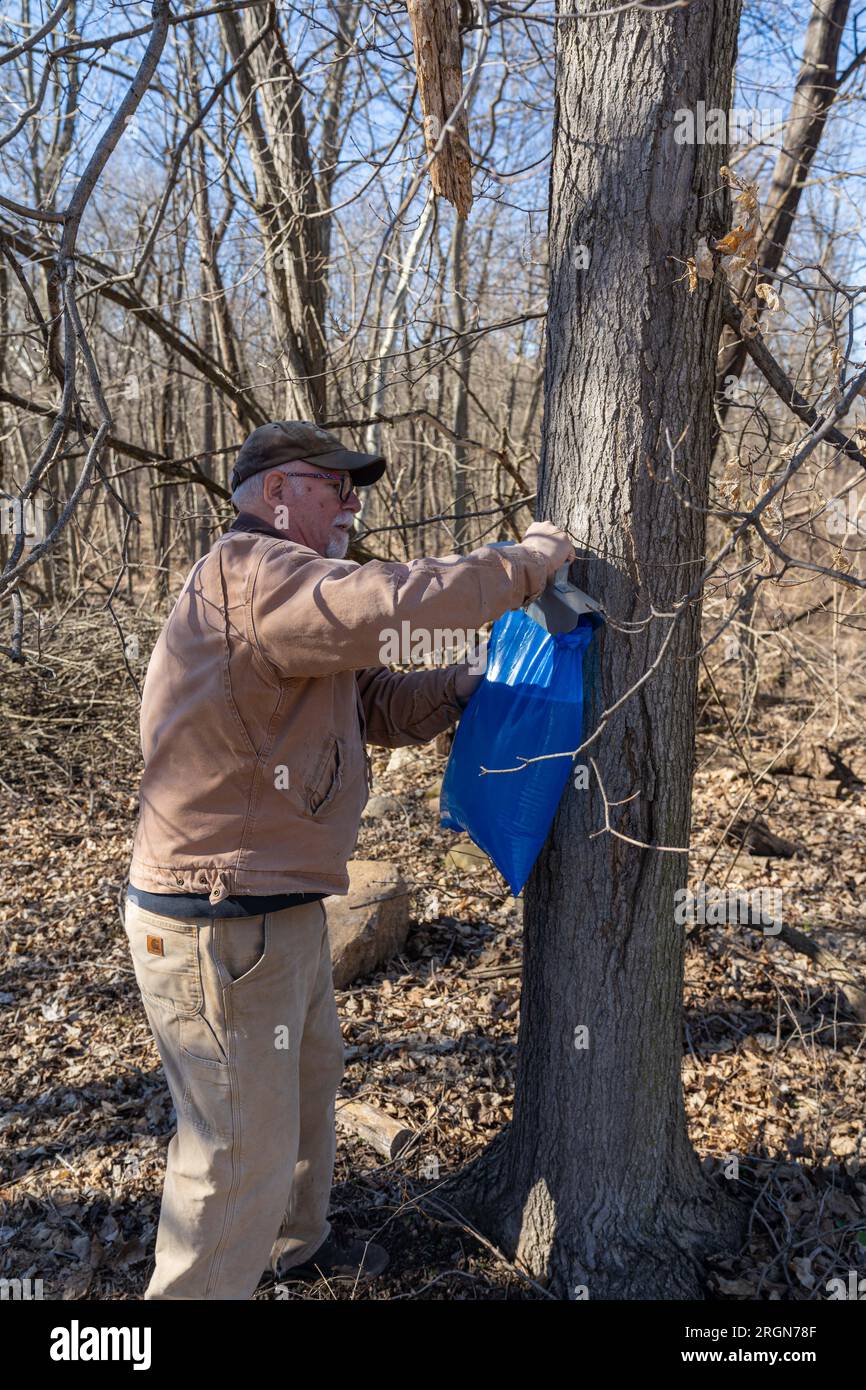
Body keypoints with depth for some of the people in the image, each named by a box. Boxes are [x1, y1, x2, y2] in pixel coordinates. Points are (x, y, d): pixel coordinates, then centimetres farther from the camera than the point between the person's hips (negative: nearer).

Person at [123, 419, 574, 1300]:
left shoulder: (281, 589, 15)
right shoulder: (247, 574, -20)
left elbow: (381, 704, 16)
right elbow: (402, 600, -32)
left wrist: (461, 684, 0)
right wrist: (533, 558, -18)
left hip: (279, 911, 12)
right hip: (221, 929, -11)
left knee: (308, 1077, 29)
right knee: (242, 1153, 1)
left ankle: (295, 1244, 52)